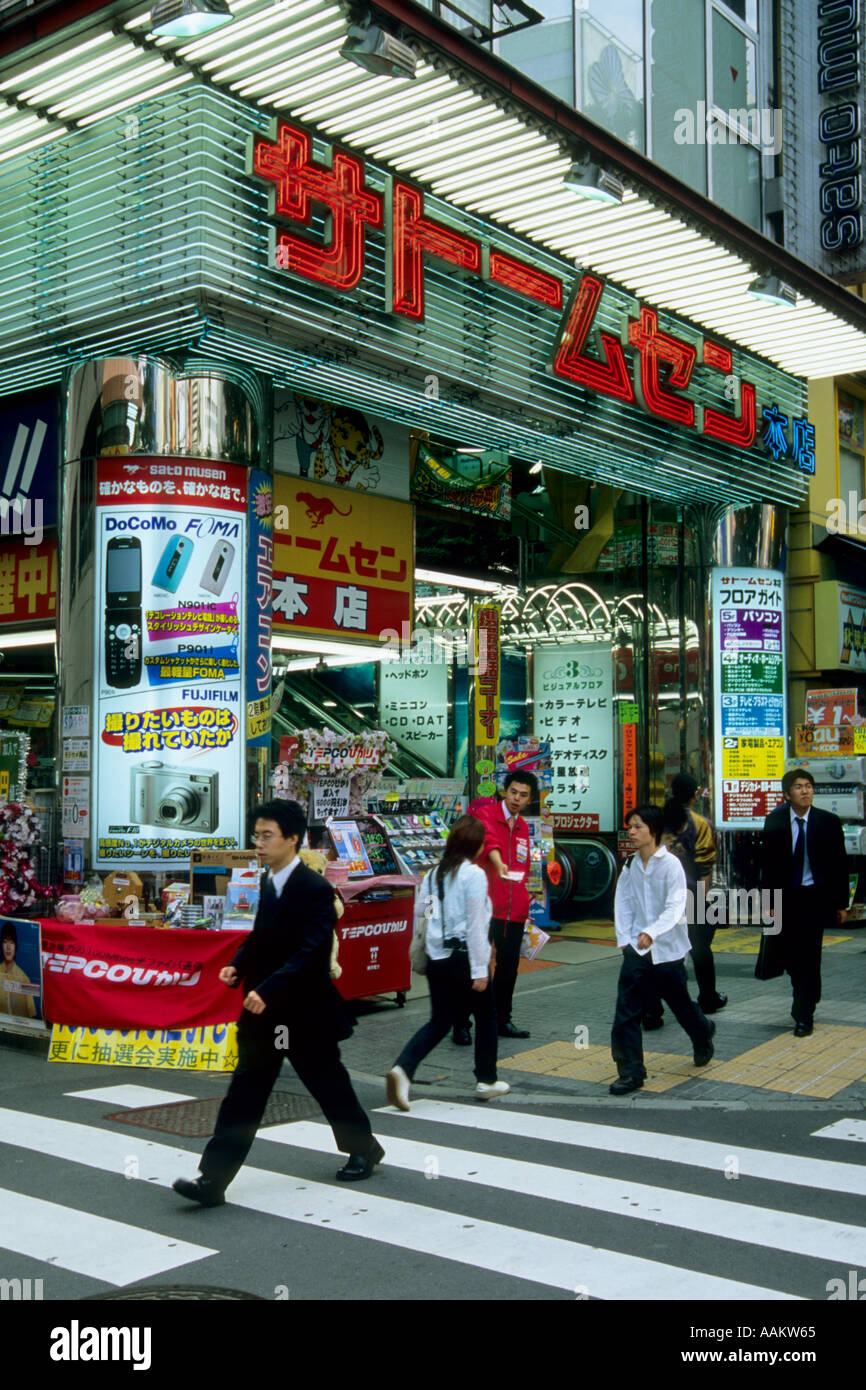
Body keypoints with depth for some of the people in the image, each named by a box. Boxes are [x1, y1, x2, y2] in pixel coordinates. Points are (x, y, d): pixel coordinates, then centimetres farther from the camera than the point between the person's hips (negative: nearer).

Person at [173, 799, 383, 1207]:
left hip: (305, 1011, -7)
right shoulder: (270, 882, 7)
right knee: (245, 1093, 4)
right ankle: (213, 1179, 3)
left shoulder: (315, 889, -19)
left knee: (329, 1085, 13)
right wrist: (238, 965, -1)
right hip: (265, 1009, 7)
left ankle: (364, 1149, 37)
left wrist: (268, 990, -38)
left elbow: (310, 952, -28)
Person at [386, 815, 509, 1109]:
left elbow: (418, 913, 8)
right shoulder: (474, 875, -12)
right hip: (464, 956, -6)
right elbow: (475, 925, -14)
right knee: (486, 1016, 15)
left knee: (440, 1021, 11)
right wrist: (480, 970, -12)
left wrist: (418, 956, 20)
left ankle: (402, 1069, -10)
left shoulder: (433, 874, 8)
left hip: (437, 959, 6)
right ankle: (487, 1081, 25)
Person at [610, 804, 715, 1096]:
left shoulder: (671, 864, -14)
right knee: (626, 1011, -7)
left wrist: (652, 932, -34)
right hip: (636, 948, 4)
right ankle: (630, 1072, -1)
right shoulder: (630, 865, 3)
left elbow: (675, 907, -21)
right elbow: (623, 903, 7)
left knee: (680, 1004, 16)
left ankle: (703, 1033, 49)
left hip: (667, 949, -3)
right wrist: (624, 938, -2)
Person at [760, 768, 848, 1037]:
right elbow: (767, 864, 2)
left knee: (809, 955, -3)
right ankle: (807, 997, 33)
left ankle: (804, 1015, 5)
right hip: (786, 896, 2)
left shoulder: (828, 822, -3)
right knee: (790, 954, 7)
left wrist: (841, 903, 0)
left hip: (816, 896, -2)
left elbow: (839, 865, 1)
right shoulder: (774, 822, -1)